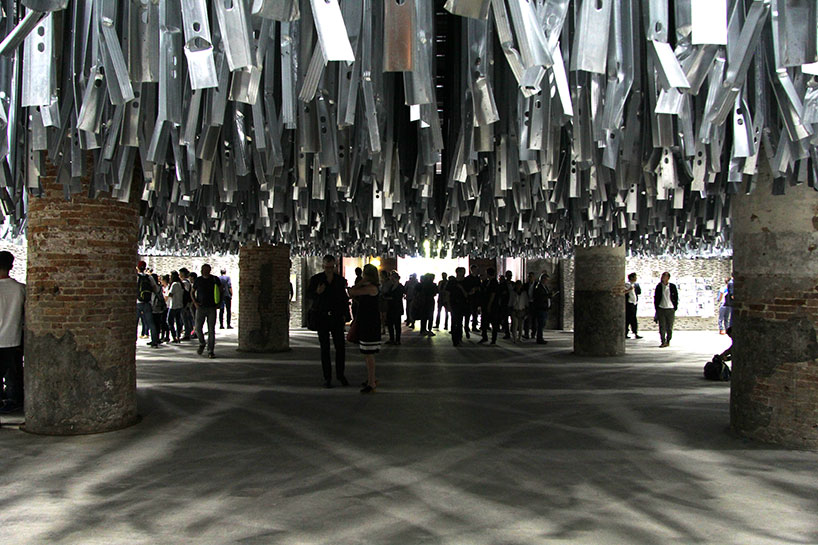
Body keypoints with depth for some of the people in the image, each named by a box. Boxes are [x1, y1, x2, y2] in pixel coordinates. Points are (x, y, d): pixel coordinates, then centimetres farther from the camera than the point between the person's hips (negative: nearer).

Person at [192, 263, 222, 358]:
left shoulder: (215, 279, 1)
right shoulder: (198, 280, 4)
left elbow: (220, 291, 13)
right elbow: (192, 292, 16)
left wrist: (219, 303, 4)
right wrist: (194, 302, 1)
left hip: (212, 308, -1)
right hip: (200, 308, 1)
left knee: (211, 330, -2)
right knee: (198, 328, -4)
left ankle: (210, 351, 4)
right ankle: (202, 344, 25)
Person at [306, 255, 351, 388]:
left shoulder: (340, 280, 6)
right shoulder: (316, 279, 1)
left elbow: (345, 298, 11)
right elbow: (308, 295, 5)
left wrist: (345, 314, 2)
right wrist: (317, 292, -16)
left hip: (337, 317, 1)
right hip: (322, 318, -1)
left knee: (340, 346, -1)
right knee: (325, 348, 3)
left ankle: (340, 375, 16)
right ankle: (327, 377, 10)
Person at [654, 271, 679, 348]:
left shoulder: (672, 286, 1)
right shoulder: (659, 286, 4)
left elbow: (676, 297, 7)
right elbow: (656, 298, 9)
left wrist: (675, 307, 2)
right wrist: (656, 308, 4)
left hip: (670, 309, 0)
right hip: (661, 309, 0)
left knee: (669, 327, 5)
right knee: (662, 327, -3)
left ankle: (668, 341, 20)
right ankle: (663, 342, 1)